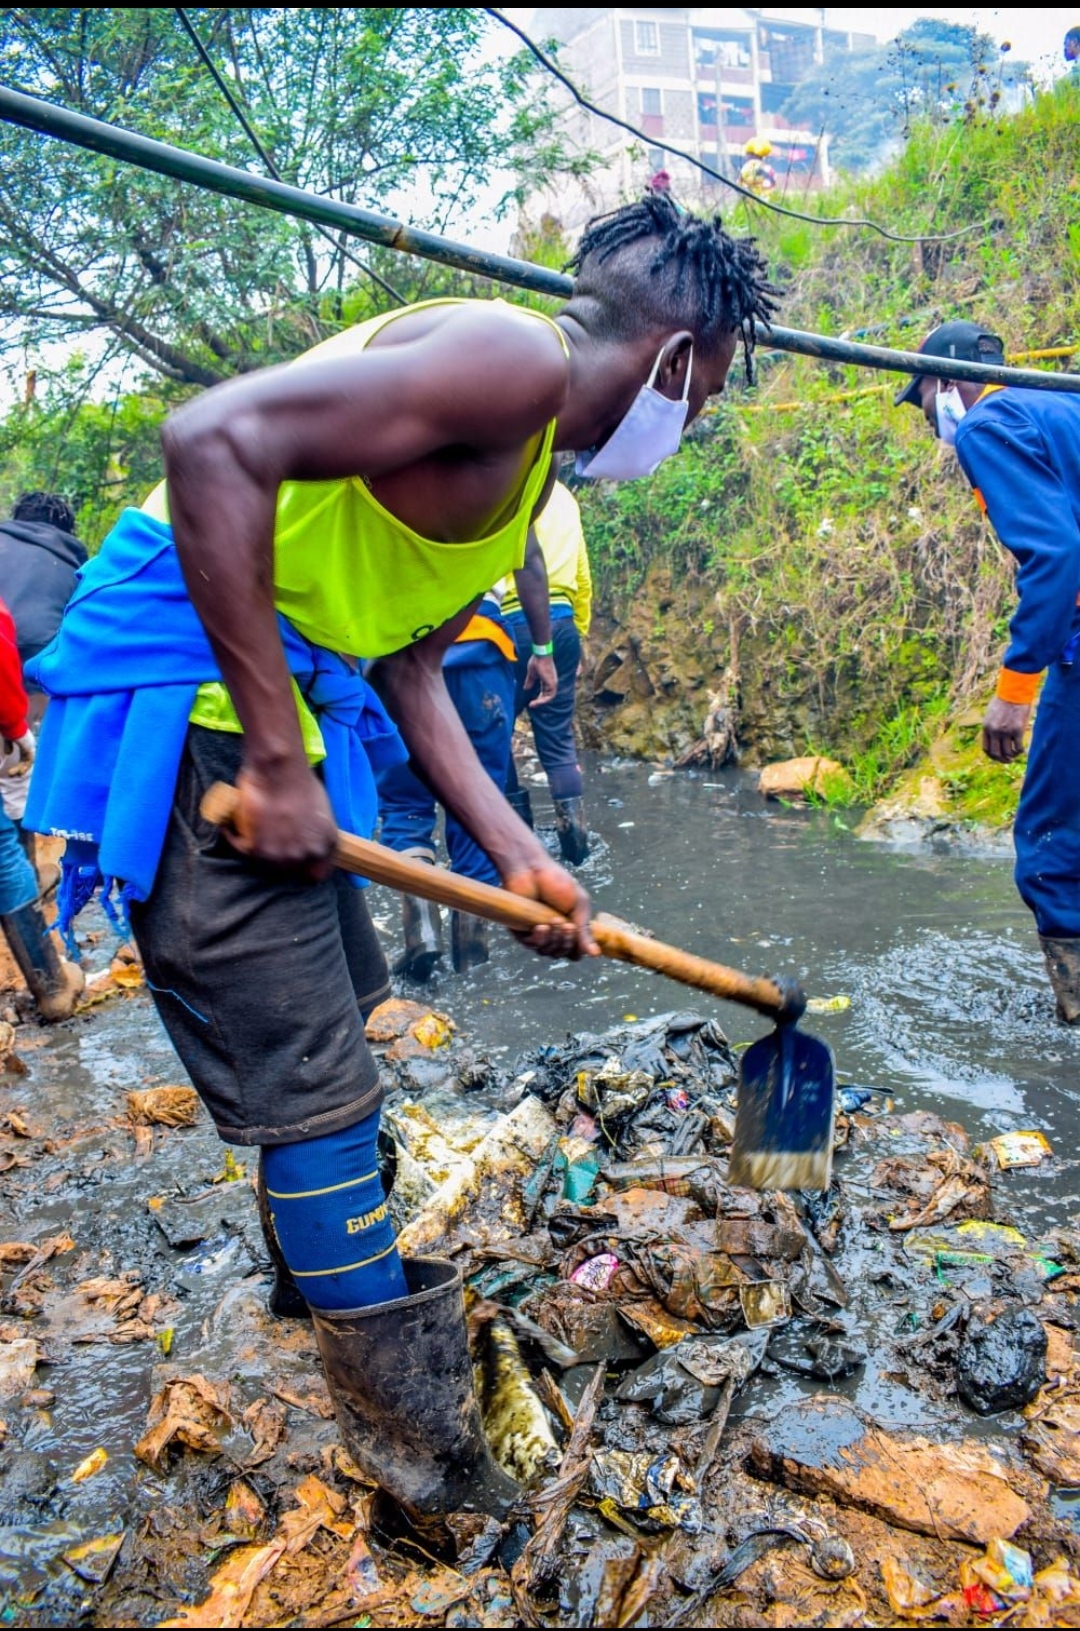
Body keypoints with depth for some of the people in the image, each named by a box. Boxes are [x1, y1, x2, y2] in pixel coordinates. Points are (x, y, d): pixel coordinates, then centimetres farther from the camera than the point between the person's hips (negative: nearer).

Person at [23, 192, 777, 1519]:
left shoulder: (531, 452, 15)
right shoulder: (514, 360, -16)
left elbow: (410, 666, 14)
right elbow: (214, 442, -27)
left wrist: (518, 856, 9)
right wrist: (278, 761, -24)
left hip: (271, 701, 11)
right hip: (183, 695, -11)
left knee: (333, 1022, 24)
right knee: (311, 1087, -1)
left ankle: (336, 1271, 48)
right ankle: (409, 1432, 19)